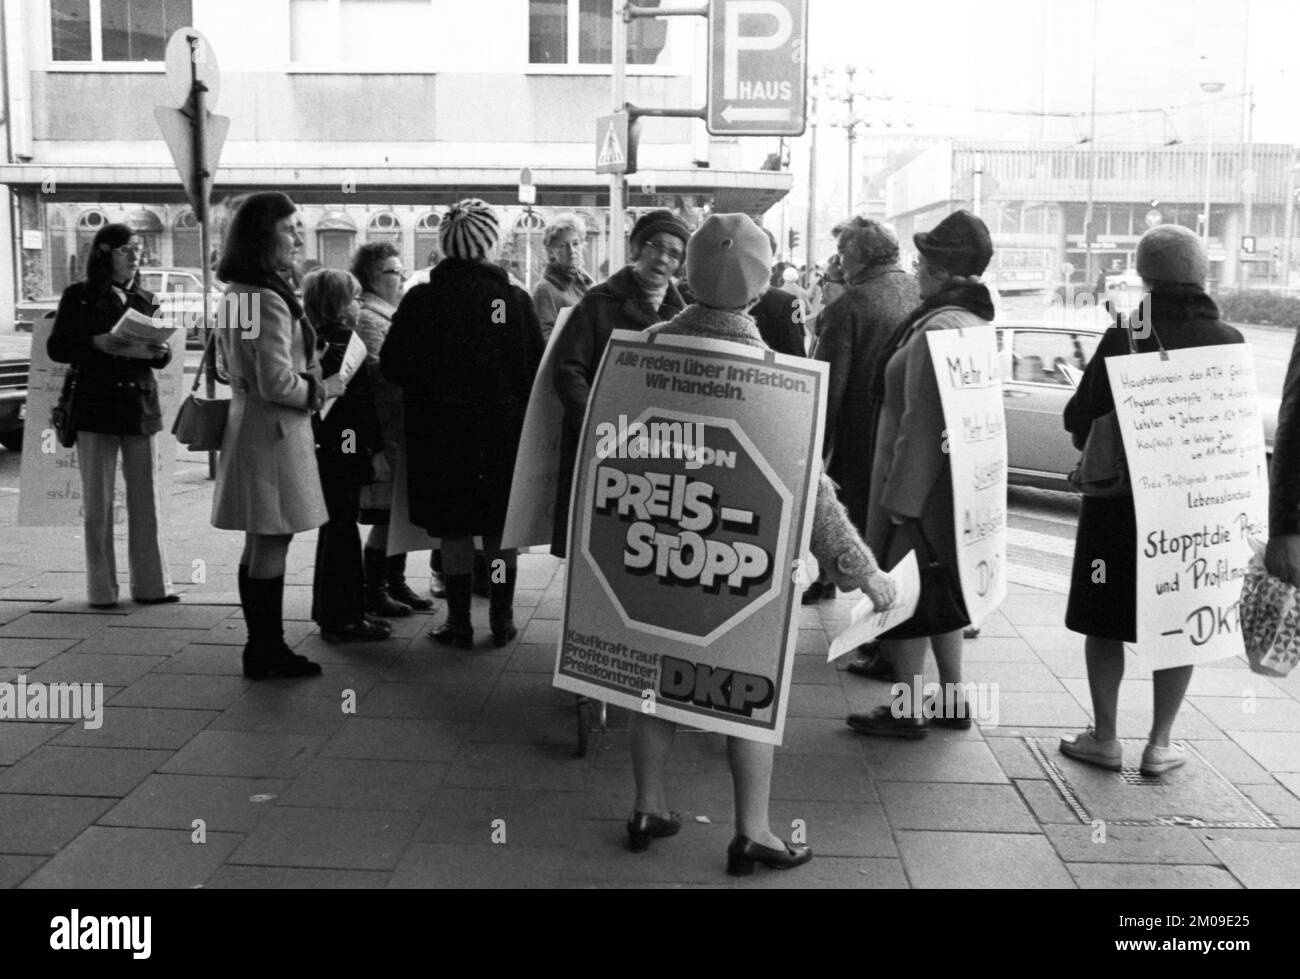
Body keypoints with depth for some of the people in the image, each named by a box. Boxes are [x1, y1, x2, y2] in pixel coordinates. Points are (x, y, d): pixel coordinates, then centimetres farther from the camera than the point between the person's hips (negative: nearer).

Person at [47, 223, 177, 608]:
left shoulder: (145, 300, 13)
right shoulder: (79, 296, 4)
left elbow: (164, 355, 12)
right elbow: (56, 347, 1)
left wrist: (154, 351, -11)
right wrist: (97, 344, -15)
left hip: (141, 406, 3)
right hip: (96, 407, -3)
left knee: (146, 500, 2)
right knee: (98, 503, 0)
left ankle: (151, 585, 9)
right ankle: (101, 590, 6)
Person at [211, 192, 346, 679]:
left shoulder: (236, 296, 13)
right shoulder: (270, 300, -18)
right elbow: (278, 384, -23)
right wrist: (321, 389, -7)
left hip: (248, 425, 10)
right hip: (274, 433, -10)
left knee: (260, 546, 14)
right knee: (271, 547, -2)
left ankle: (263, 647, 23)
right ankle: (267, 653, 6)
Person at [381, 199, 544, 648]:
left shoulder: (420, 300, -8)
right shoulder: (515, 299, -7)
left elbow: (391, 366, -4)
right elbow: (537, 370, -6)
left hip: (440, 431, -1)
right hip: (503, 428, 1)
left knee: (454, 530, 8)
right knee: (500, 529, 13)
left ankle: (459, 622, 13)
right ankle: (502, 619, 19)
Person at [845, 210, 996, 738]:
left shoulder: (938, 328, -20)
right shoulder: (980, 322, 11)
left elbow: (922, 423, -24)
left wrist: (899, 499, -21)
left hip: (921, 485, -10)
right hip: (962, 486, 10)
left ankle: (907, 710, 11)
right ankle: (952, 701, 28)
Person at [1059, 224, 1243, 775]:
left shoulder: (1125, 338, -13)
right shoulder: (1230, 343, -3)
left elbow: (1081, 424, -10)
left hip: (1121, 500, -3)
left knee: (1105, 624, 9)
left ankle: (1104, 739, 15)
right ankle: (1159, 745, 18)